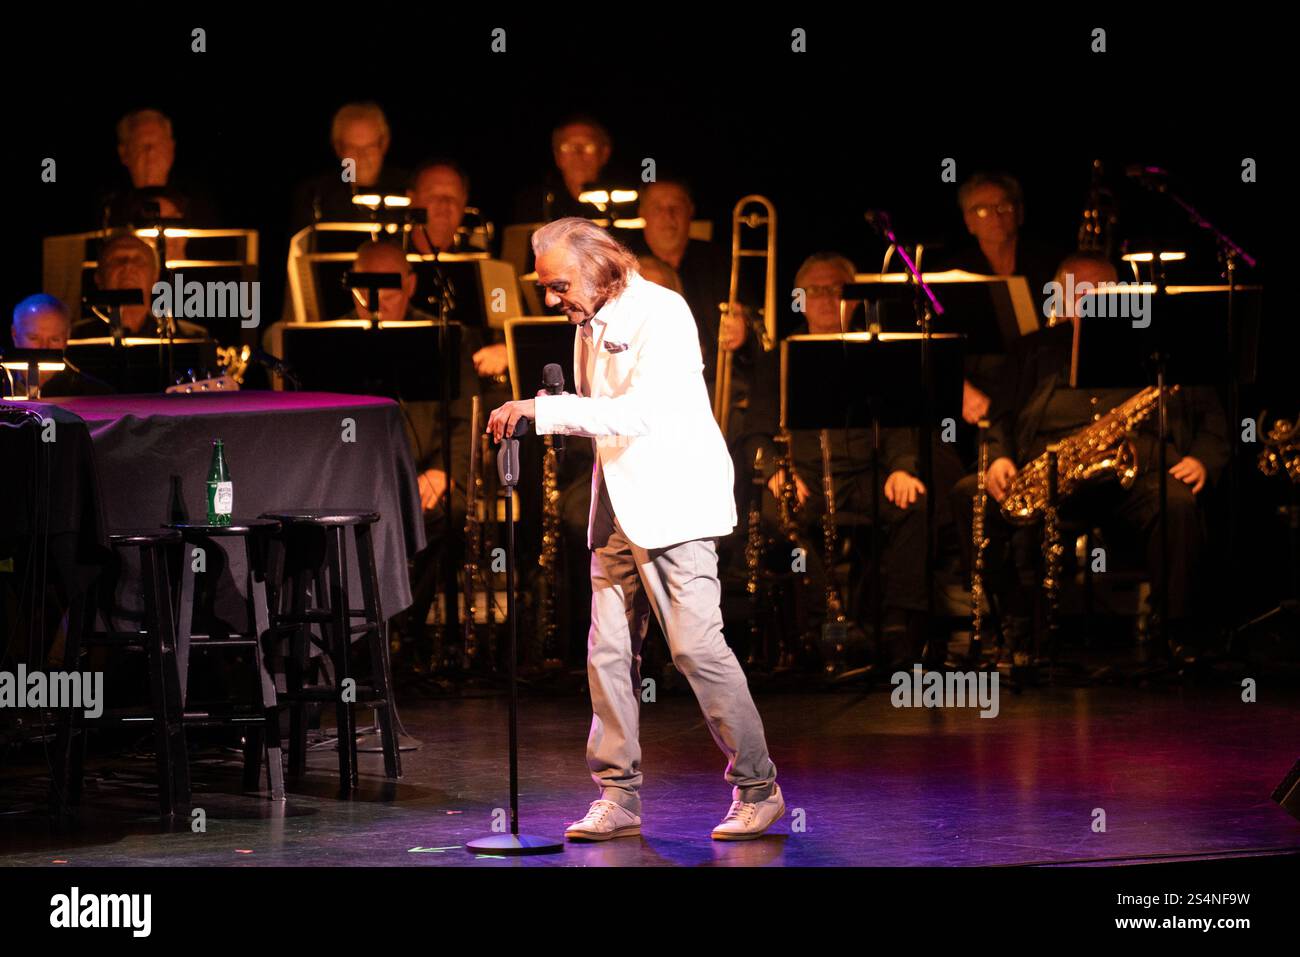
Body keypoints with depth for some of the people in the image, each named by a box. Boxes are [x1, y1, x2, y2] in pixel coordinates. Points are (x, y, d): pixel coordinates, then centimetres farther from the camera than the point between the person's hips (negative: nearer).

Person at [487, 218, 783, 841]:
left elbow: (639, 412, -25)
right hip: (618, 506, 8)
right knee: (609, 651, 2)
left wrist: (545, 409, -27)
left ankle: (757, 789, 1)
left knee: (696, 645, -10)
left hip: (674, 503, -8)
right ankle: (618, 796, 7)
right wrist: (531, 416, 10)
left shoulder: (661, 313, -14)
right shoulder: (590, 325, 12)